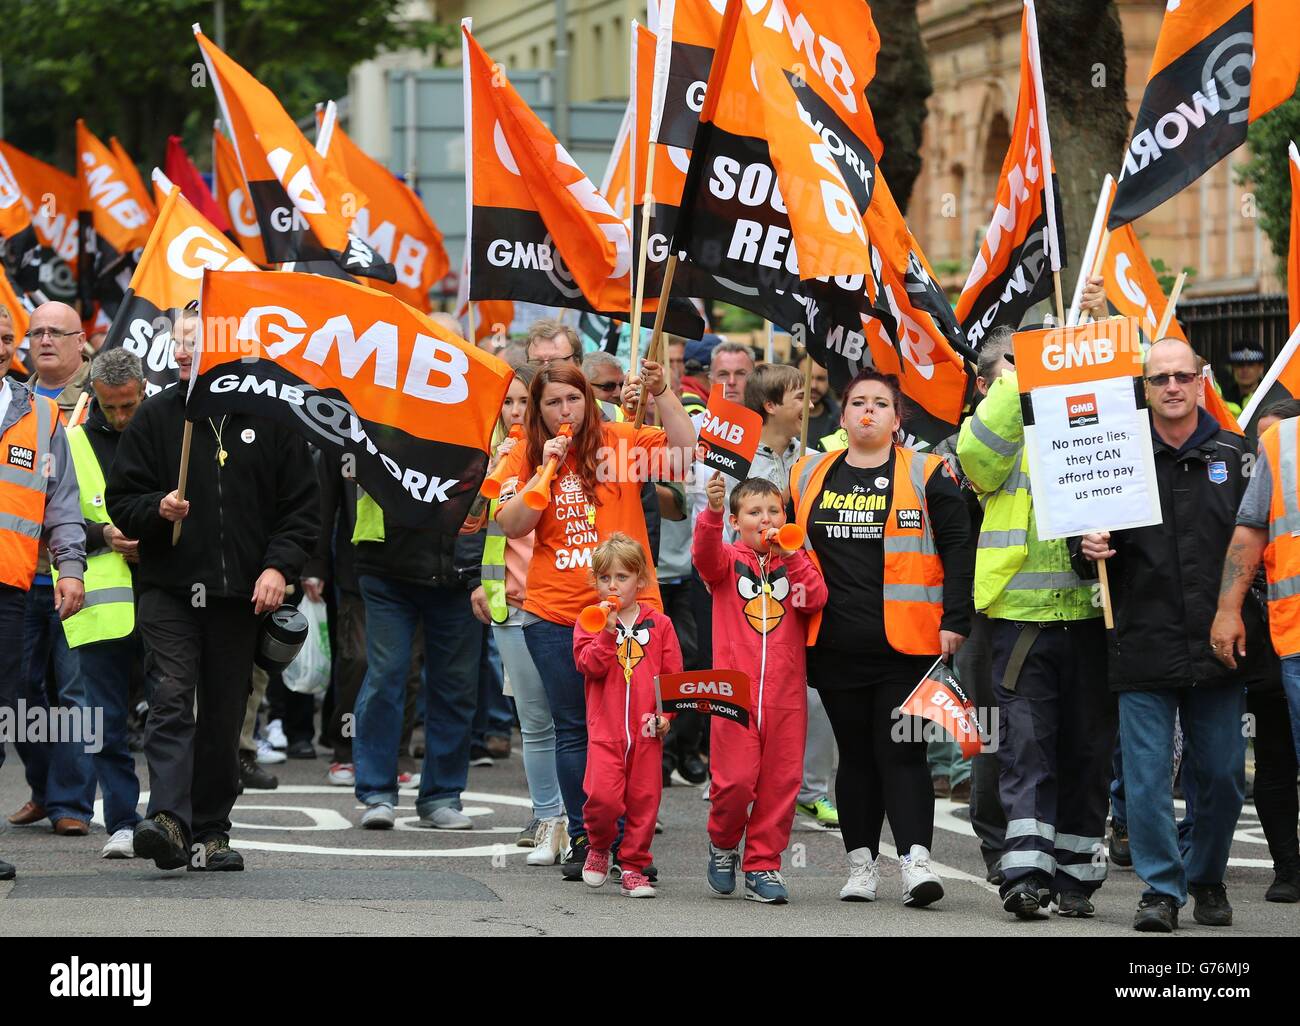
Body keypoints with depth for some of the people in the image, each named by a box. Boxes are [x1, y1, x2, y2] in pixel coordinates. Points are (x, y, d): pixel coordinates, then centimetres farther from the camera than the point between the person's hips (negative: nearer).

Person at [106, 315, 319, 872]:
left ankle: (211, 831, 16)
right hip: (168, 590, -1)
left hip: (239, 596, 1)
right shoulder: (156, 417, 5)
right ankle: (168, 819, -26)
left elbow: (303, 506, 7)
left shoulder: (271, 420, 4)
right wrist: (158, 509, -14)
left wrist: (279, 565, -7)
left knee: (224, 717, 7)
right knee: (171, 701, -16)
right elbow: (120, 500, 7)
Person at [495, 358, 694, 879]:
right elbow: (512, 525, -5)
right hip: (556, 614, 1)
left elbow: (685, 451, -10)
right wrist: (546, 469, -12)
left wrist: (662, 394, -18)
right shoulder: (526, 456, 5)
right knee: (572, 729, 7)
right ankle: (582, 841, 15)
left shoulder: (621, 442, 2)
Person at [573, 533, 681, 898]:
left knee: (644, 798, 3)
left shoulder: (659, 624, 7)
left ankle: (633, 867, 16)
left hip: (647, 729, 2)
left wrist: (666, 712, -5)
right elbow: (590, 666, -7)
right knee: (603, 795, -15)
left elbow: (673, 674, 7)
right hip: (605, 726, -2)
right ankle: (598, 847, 13)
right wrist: (608, 632, -18)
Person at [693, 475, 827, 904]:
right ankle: (723, 844, 18)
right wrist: (712, 512, -35)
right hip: (735, 689, -3)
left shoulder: (794, 561, 13)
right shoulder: (728, 560, 6)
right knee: (735, 779, -9)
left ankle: (762, 866, 13)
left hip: (786, 691, 3)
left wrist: (792, 557, -11)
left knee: (781, 781, 3)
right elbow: (705, 554, -18)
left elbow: (815, 600, -3)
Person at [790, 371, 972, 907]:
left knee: (900, 751, -9)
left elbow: (957, 550, -2)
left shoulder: (927, 476, 1)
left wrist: (955, 620, -8)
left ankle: (916, 858, -14)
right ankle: (861, 862, 14)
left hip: (905, 643, -4)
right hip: (835, 644, 4)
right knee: (855, 753, 9)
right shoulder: (809, 476, 12)